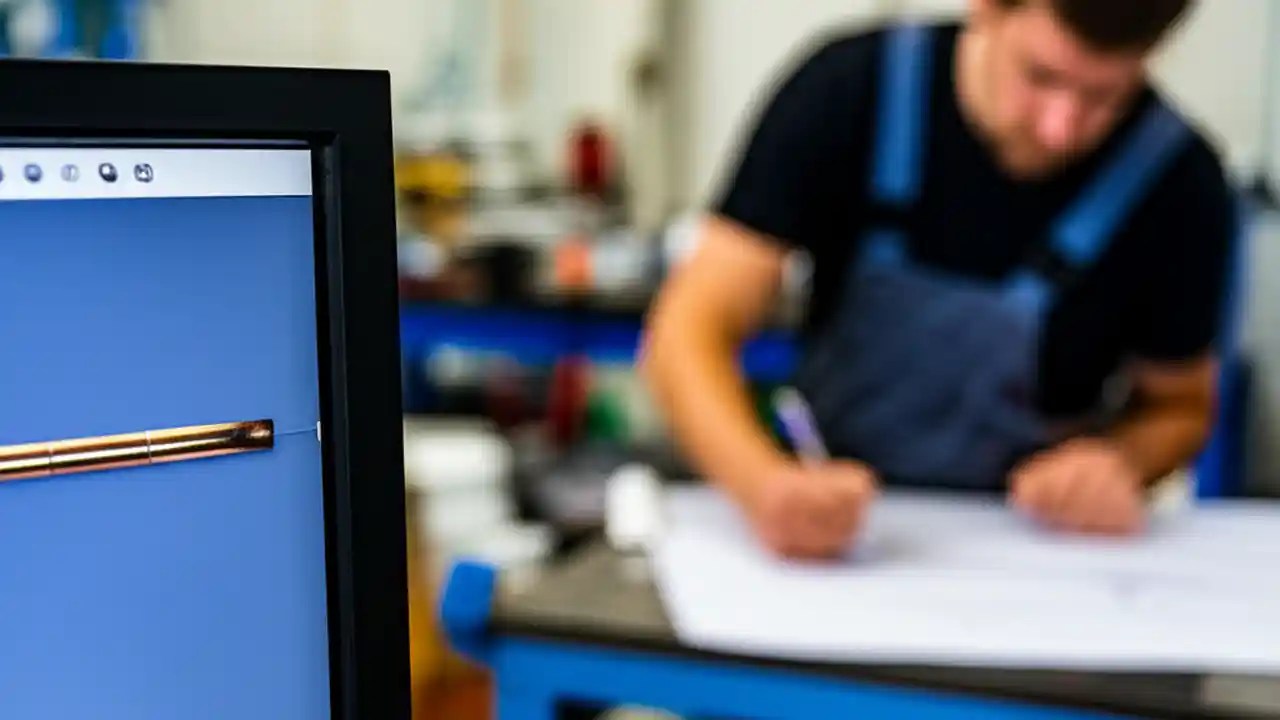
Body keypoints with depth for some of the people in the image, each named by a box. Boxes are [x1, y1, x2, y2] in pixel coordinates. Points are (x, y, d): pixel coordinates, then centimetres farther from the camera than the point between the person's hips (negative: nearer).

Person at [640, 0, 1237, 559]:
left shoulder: (1178, 182, -14)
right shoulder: (850, 90, -16)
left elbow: (1181, 408, 2)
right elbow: (691, 333, -20)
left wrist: (1122, 459, -20)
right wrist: (766, 483, -39)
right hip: (830, 521, -2)